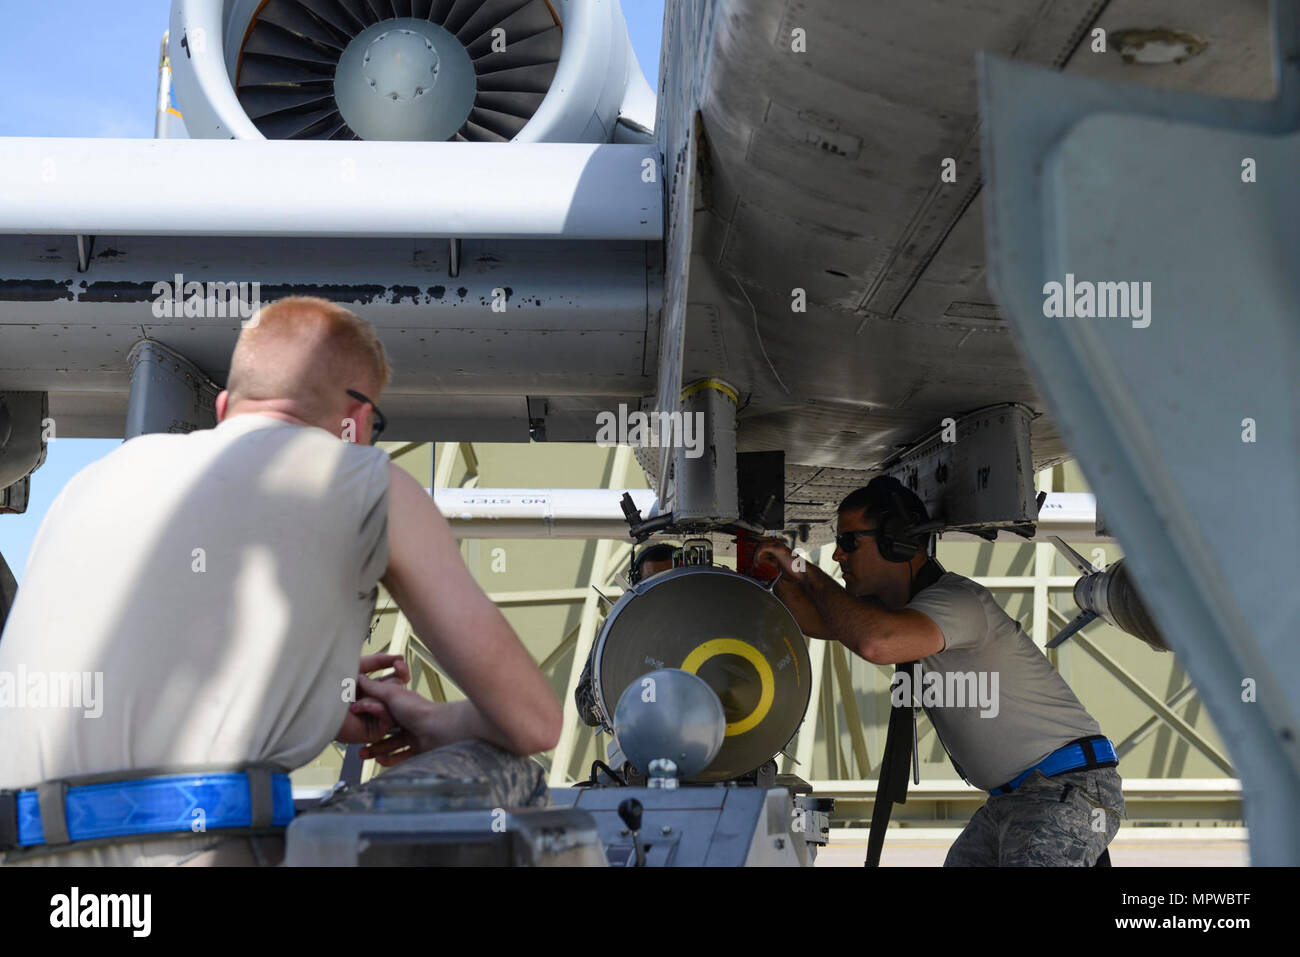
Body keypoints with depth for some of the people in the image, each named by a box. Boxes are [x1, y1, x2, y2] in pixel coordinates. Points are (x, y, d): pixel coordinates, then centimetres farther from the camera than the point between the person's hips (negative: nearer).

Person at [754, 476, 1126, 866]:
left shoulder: (957, 599, -21)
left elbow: (876, 642, -40)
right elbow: (818, 622, 20)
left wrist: (806, 571, -26)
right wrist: (780, 570, 2)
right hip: (1013, 796, 10)